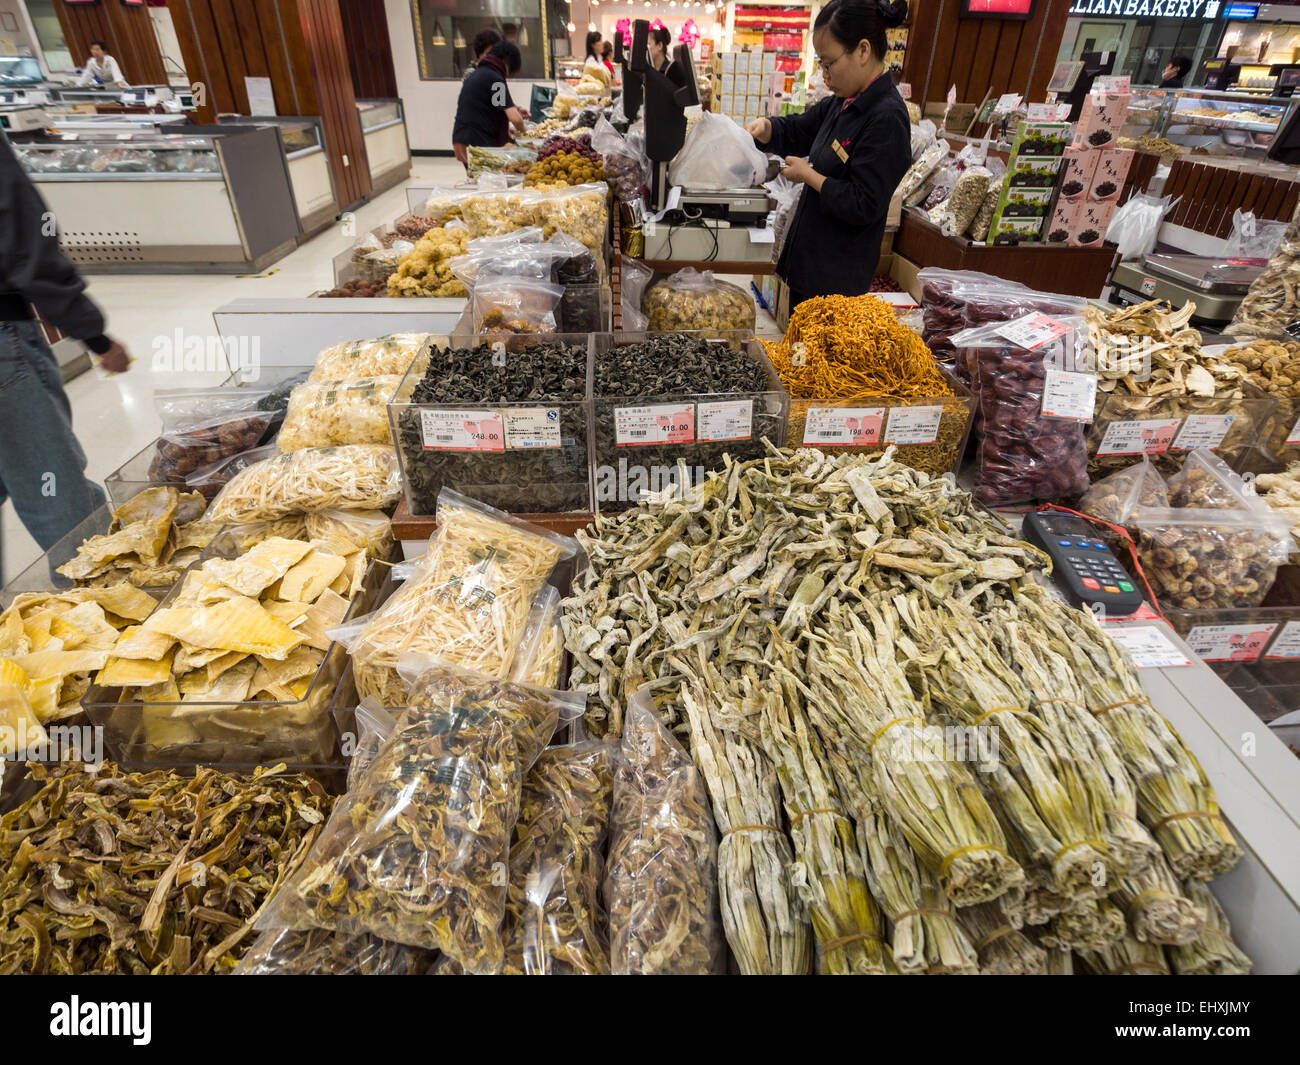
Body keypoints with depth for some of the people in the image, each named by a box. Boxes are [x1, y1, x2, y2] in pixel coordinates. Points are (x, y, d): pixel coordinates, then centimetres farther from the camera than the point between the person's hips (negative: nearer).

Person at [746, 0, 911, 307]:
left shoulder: (887, 119, -19)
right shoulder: (843, 104, 9)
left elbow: (863, 206, -23)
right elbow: (796, 131, 23)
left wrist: (808, 175, -14)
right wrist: (763, 127, 1)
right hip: (808, 259, 9)